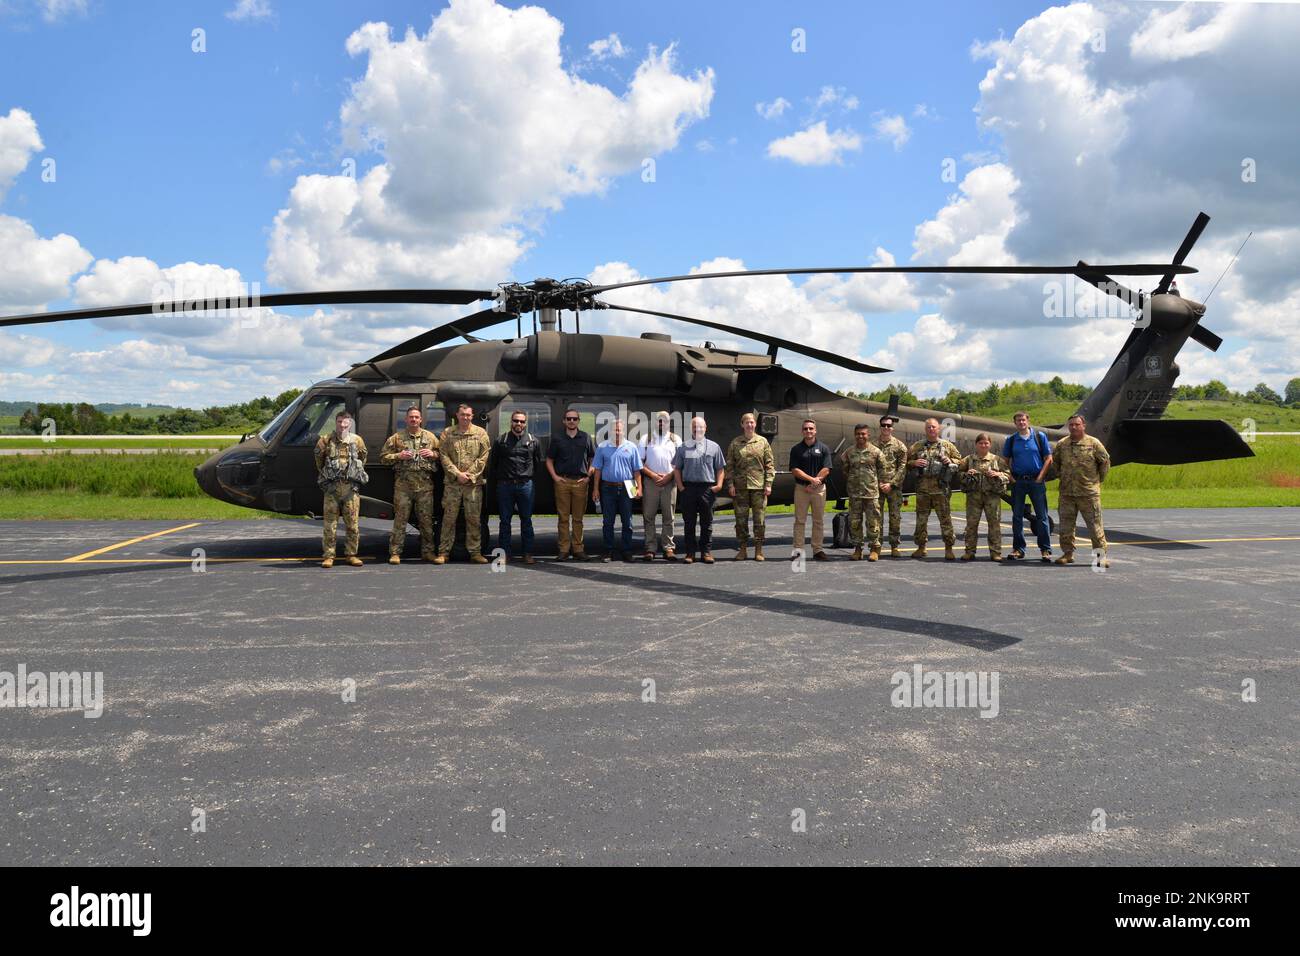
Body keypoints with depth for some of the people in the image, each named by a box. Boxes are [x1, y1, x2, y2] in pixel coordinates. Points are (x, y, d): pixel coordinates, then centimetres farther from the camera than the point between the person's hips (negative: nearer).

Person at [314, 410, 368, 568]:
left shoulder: (357, 441, 7)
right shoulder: (325, 441, 2)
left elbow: (362, 459, 21)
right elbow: (319, 461, 15)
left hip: (351, 487, 2)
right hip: (332, 487, -1)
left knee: (353, 523, 3)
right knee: (330, 523, -2)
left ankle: (351, 554, 12)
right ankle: (328, 556, 3)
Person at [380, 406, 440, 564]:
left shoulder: (430, 437, 12)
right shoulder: (396, 437, 7)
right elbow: (383, 456, 8)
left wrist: (433, 454, -4)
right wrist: (398, 456, -8)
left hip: (425, 484, 2)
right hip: (403, 484, -2)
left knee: (426, 519, 5)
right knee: (400, 518, -2)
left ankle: (428, 551, 14)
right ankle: (395, 553, 2)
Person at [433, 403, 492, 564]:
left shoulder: (481, 433, 6)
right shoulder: (447, 433, 7)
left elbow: (483, 457, 0)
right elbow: (444, 456, 0)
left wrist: (469, 474, -9)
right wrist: (457, 474, -10)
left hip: (474, 483, 0)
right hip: (452, 483, 0)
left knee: (474, 518, 2)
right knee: (449, 518, 1)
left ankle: (475, 552, 10)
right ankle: (443, 552, 6)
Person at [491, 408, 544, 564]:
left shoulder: (533, 441, 6)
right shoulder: (501, 441, 5)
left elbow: (538, 463, 12)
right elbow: (494, 463, 11)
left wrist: (530, 478, 7)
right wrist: (499, 479, 7)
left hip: (526, 485, 0)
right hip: (505, 485, 0)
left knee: (526, 520, 5)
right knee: (505, 520, 4)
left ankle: (527, 553, 10)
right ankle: (505, 552, 11)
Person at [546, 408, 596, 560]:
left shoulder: (586, 438, 9)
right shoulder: (557, 439, 8)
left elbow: (594, 459, 13)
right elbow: (549, 460, 13)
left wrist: (588, 476, 2)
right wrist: (554, 476, 0)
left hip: (580, 481, 0)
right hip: (562, 481, 0)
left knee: (578, 518, 3)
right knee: (563, 517, 0)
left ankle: (578, 549, 8)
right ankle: (564, 549, 4)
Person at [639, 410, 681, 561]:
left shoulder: (676, 439, 13)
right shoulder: (646, 439, 10)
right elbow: (640, 462, 5)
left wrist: (668, 476, -6)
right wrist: (654, 475, -8)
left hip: (669, 481, 1)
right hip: (650, 481, 0)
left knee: (669, 516, 0)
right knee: (648, 516, -2)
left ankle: (668, 547, 4)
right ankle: (650, 548, 1)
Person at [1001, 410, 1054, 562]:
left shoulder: (1040, 436, 3)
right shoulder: (1011, 440, 7)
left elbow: (1048, 458, 3)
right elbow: (1005, 461, 12)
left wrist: (1040, 477, -5)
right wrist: (1010, 477, -1)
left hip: (1036, 481, -2)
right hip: (1018, 481, 2)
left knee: (1042, 516, -2)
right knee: (1017, 516, 5)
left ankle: (1045, 550, 3)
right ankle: (1018, 549, 12)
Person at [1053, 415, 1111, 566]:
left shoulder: (1093, 443, -3)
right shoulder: (1061, 444, 5)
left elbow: (1105, 461, 8)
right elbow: (1056, 462, 22)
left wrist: (1098, 479, 9)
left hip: (1089, 492, -3)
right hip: (1066, 493, 3)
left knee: (1095, 524, -1)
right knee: (1066, 525, 6)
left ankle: (1101, 555, 5)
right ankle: (1067, 553, 17)